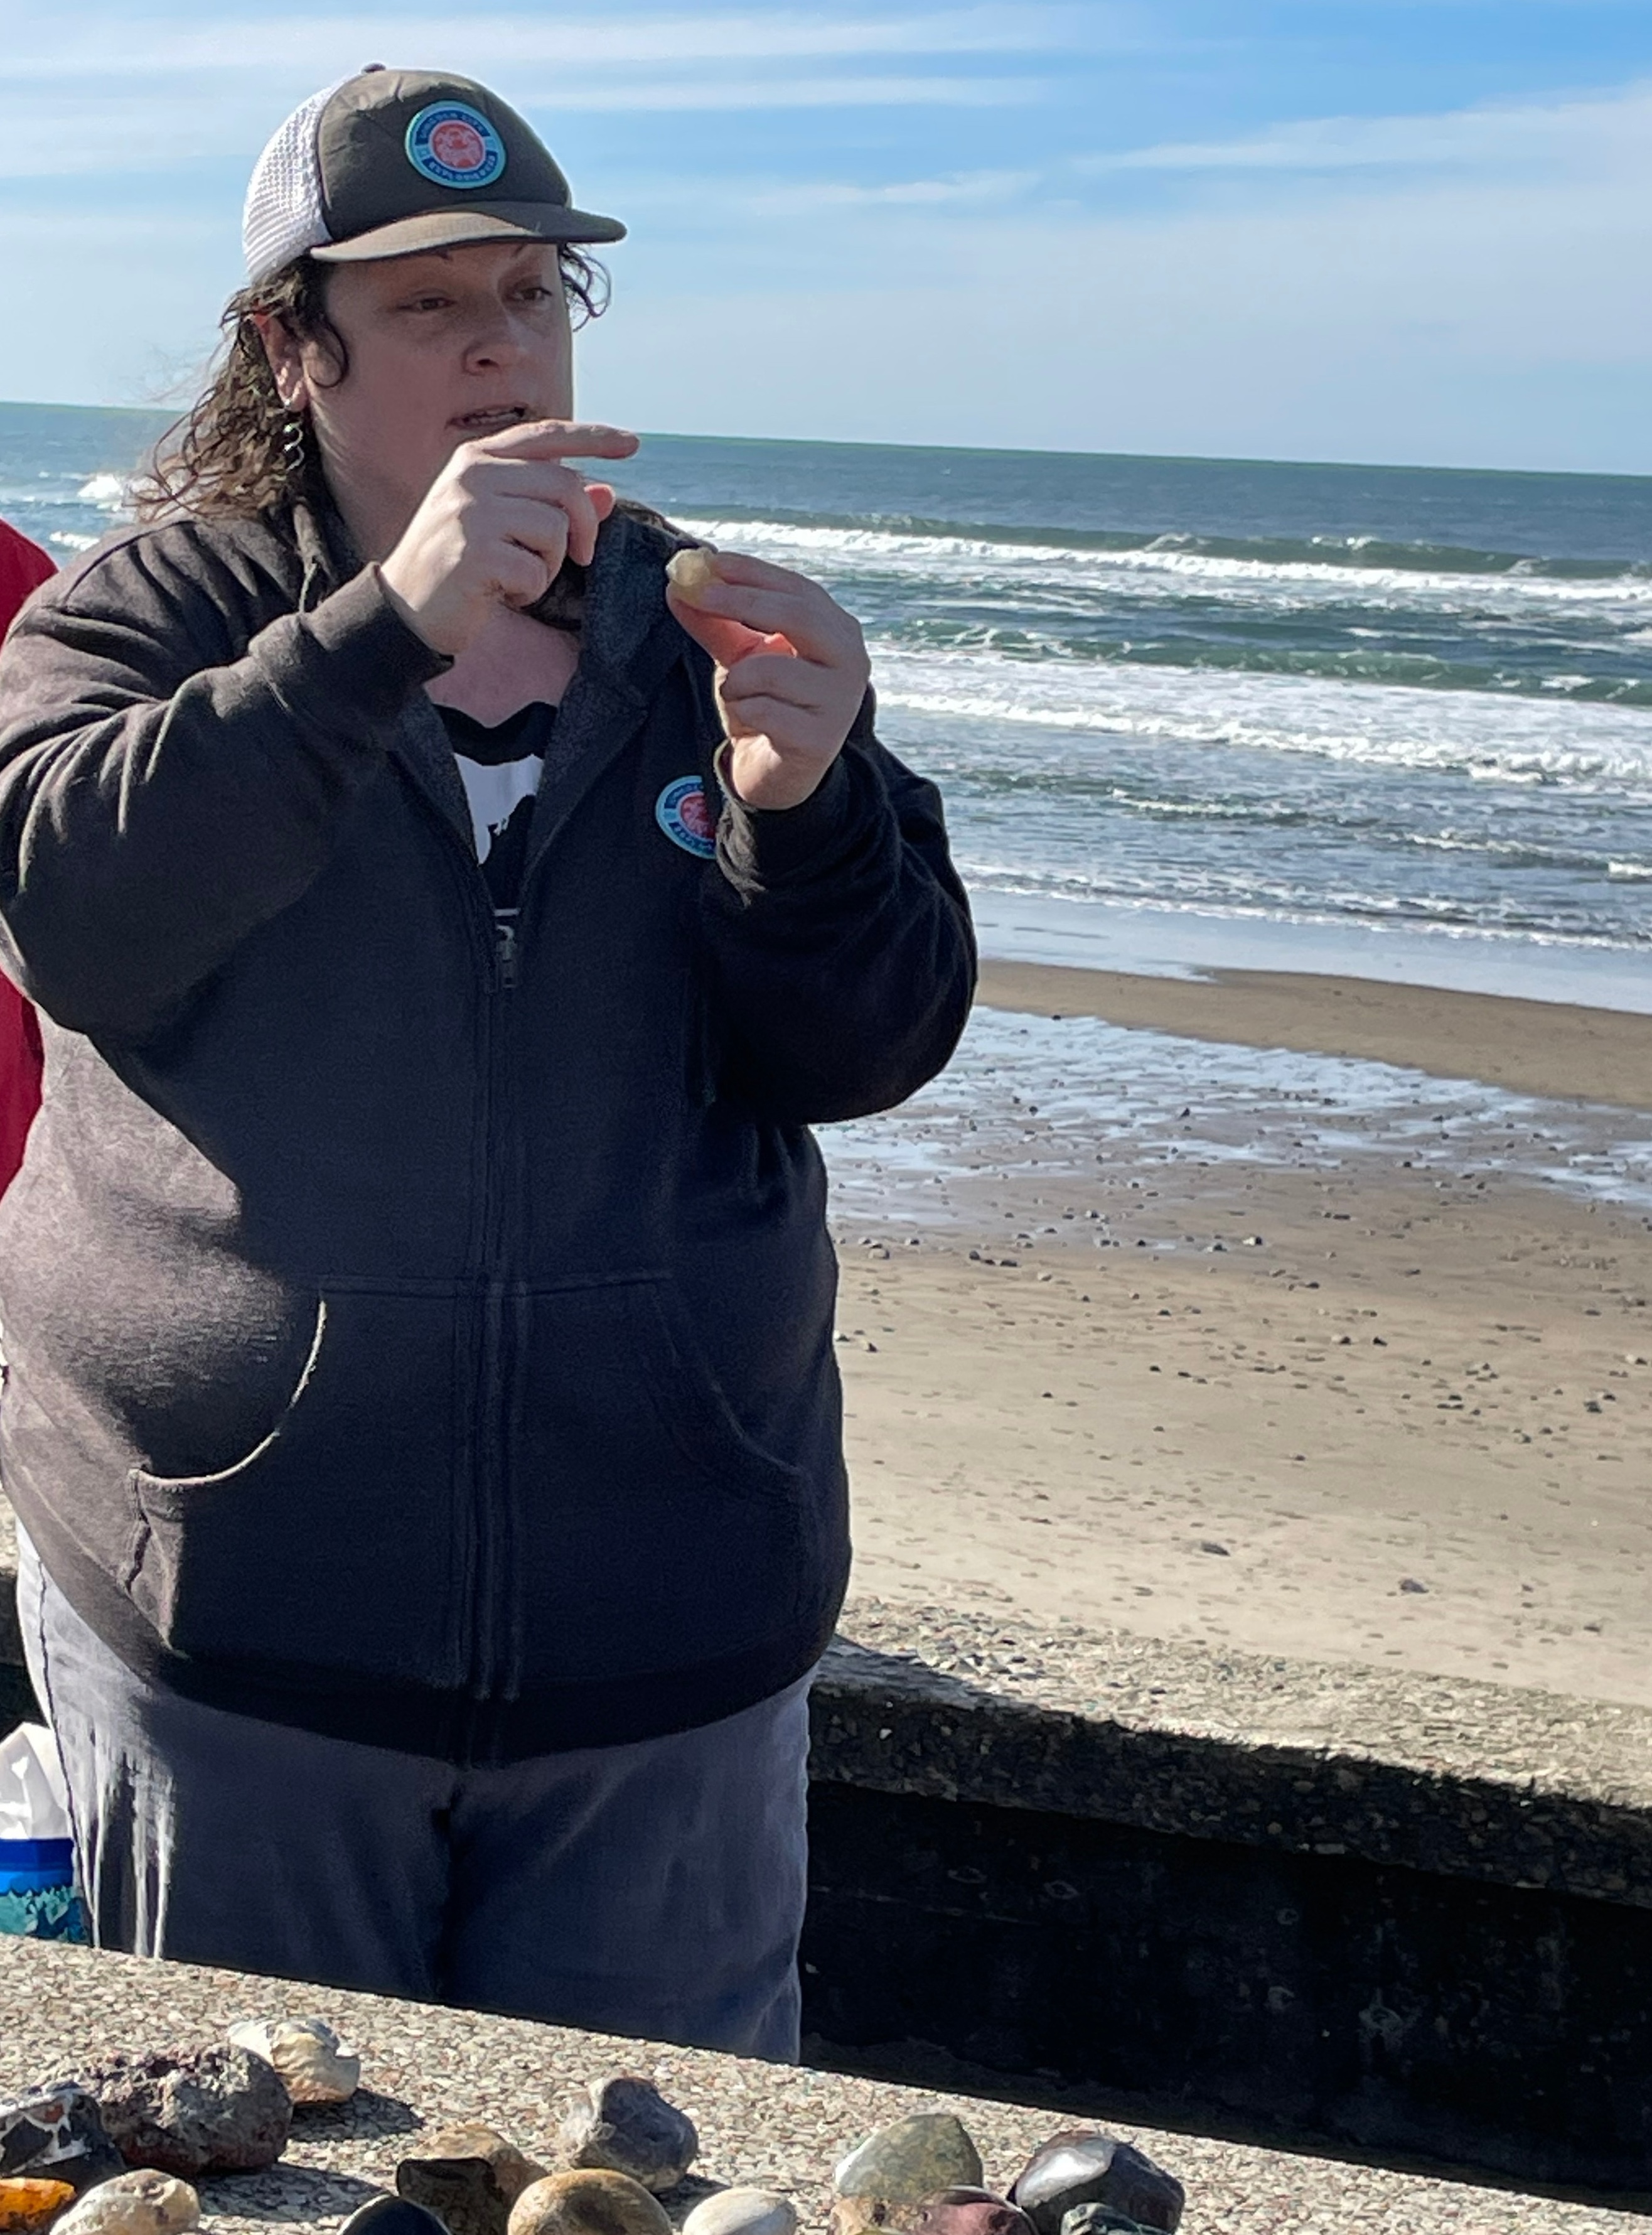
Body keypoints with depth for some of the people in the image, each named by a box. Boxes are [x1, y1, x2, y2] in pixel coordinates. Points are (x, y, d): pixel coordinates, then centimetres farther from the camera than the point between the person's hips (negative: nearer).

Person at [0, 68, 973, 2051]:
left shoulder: (701, 643, 7)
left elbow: (868, 1053, 0)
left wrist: (806, 801, -20)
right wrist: (391, 622, -28)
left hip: (666, 1629, 2)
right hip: (237, 1605, -2)